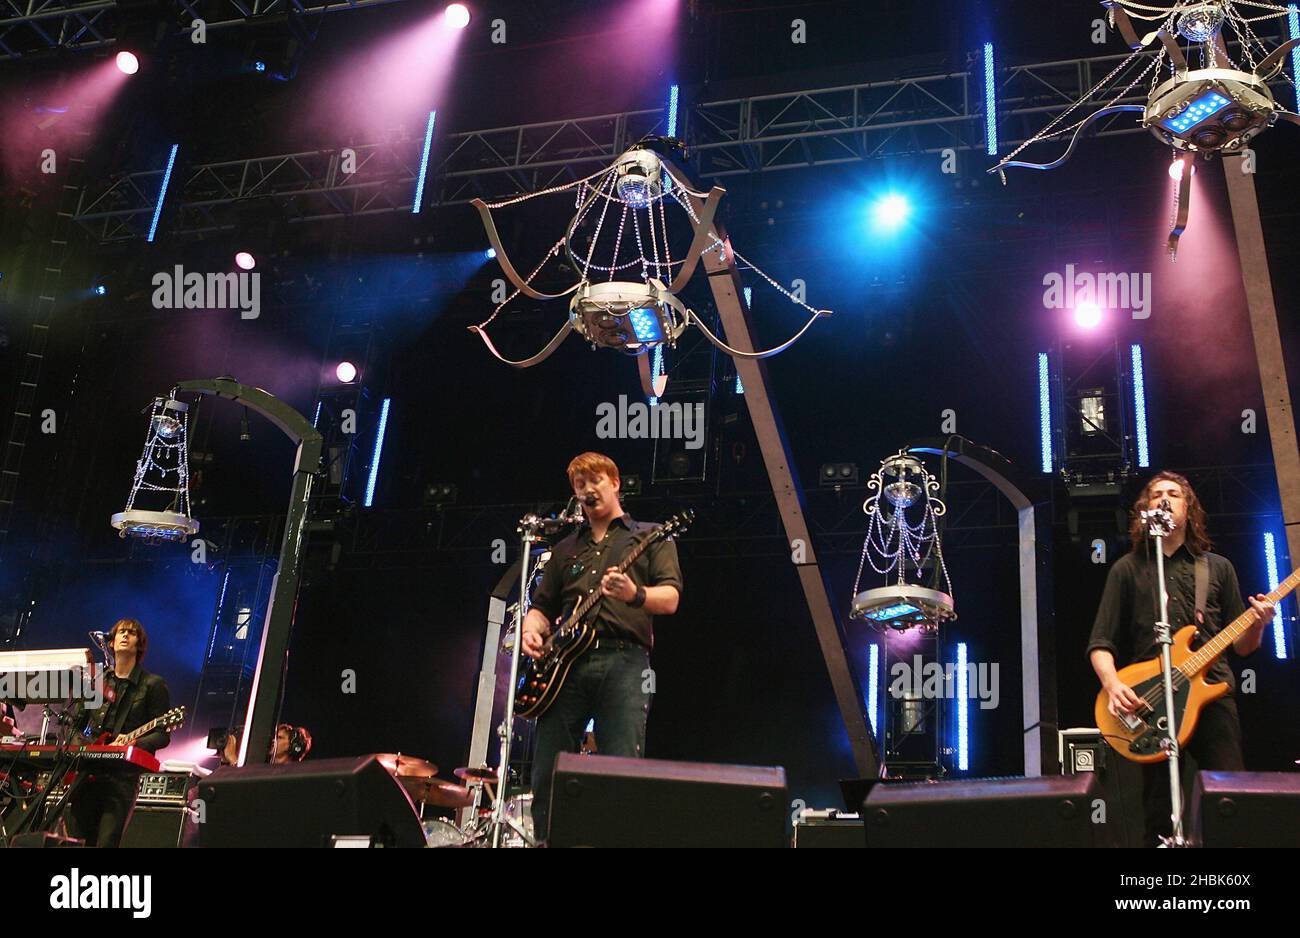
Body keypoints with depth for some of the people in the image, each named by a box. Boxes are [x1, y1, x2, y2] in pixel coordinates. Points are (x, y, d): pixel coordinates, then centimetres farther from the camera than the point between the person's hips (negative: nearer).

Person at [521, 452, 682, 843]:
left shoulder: (649, 536, 13)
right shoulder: (566, 549, 26)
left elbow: (670, 598, 0)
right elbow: (542, 606, 26)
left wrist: (635, 595, -22)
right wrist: (533, 629, 2)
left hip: (623, 662, -4)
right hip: (565, 664, 4)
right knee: (547, 774, -2)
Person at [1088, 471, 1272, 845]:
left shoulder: (1218, 568, 16)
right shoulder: (1128, 569, 10)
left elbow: (1241, 646, 16)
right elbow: (1100, 643, 5)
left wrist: (1258, 623, -6)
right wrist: (1113, 685, -13)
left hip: (1213, 693, 1)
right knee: (1160, 816, -1)